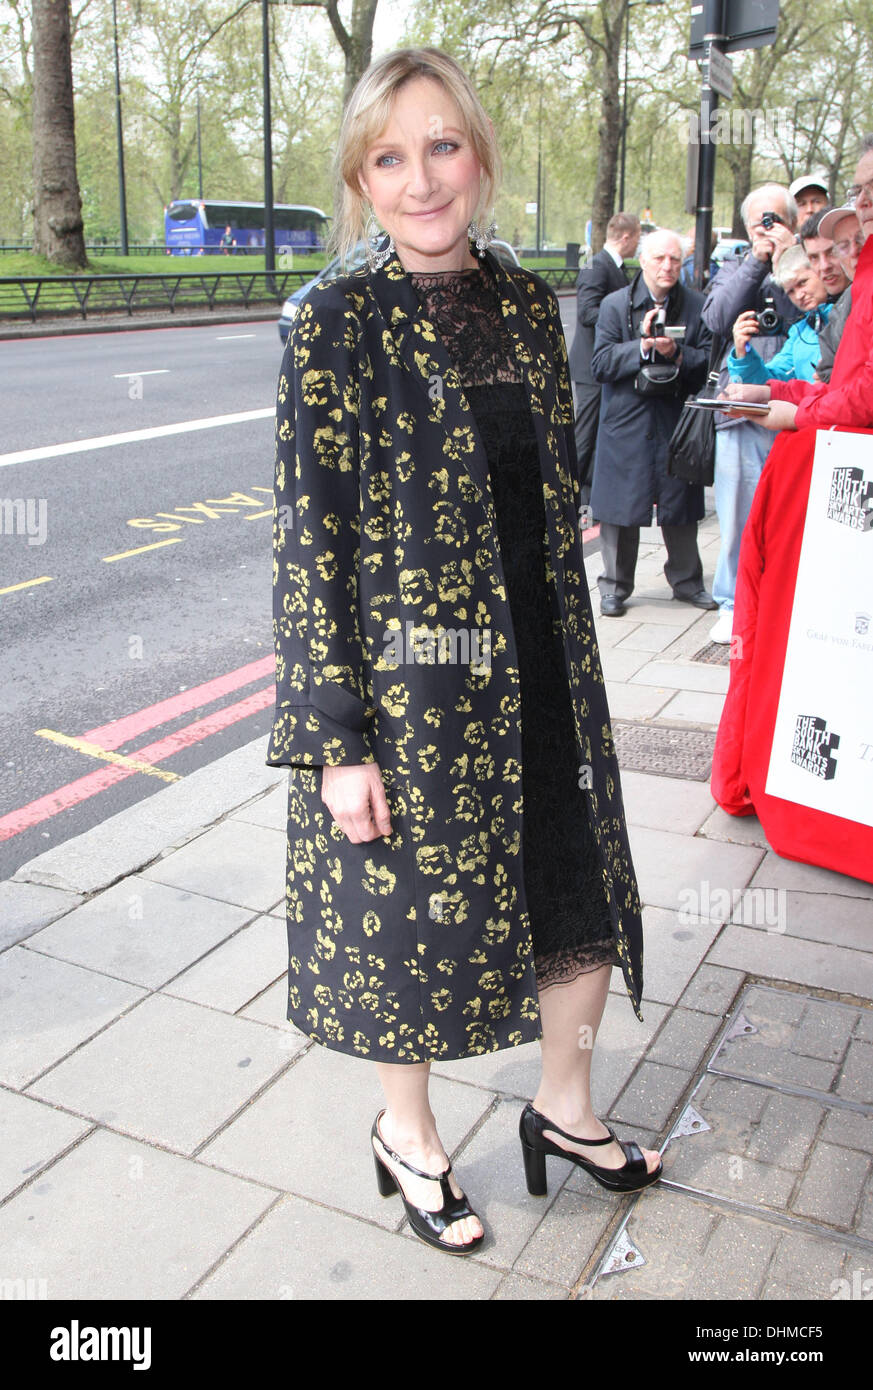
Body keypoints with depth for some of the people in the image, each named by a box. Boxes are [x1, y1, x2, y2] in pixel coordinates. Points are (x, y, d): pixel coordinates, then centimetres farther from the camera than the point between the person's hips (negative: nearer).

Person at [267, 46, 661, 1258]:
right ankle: (406, 1136, 39)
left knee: (588, 896, 16)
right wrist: (336, 739, -15)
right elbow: (309, 541, -13)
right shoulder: (337, 324, -11)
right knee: (415, 917, 11)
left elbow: (557, 493, 12)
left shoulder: (528, 304, 5)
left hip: (541, 669, 6)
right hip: (411, 680, -6)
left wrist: (572, 653, 14)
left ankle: (564, 1108, 43)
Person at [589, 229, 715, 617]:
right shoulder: (615, 305, 0)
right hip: (627, 423, -1)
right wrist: (642, 345, -17)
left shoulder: (697, 306, 4)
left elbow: (709, 361, 1)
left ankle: (686, 580, 25)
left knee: (680, 505, 8)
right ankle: (614, 586, 17)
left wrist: (676, 353, -16)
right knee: (621, 510, 3)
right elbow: (600, 365, -6)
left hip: (678, 421, 1)